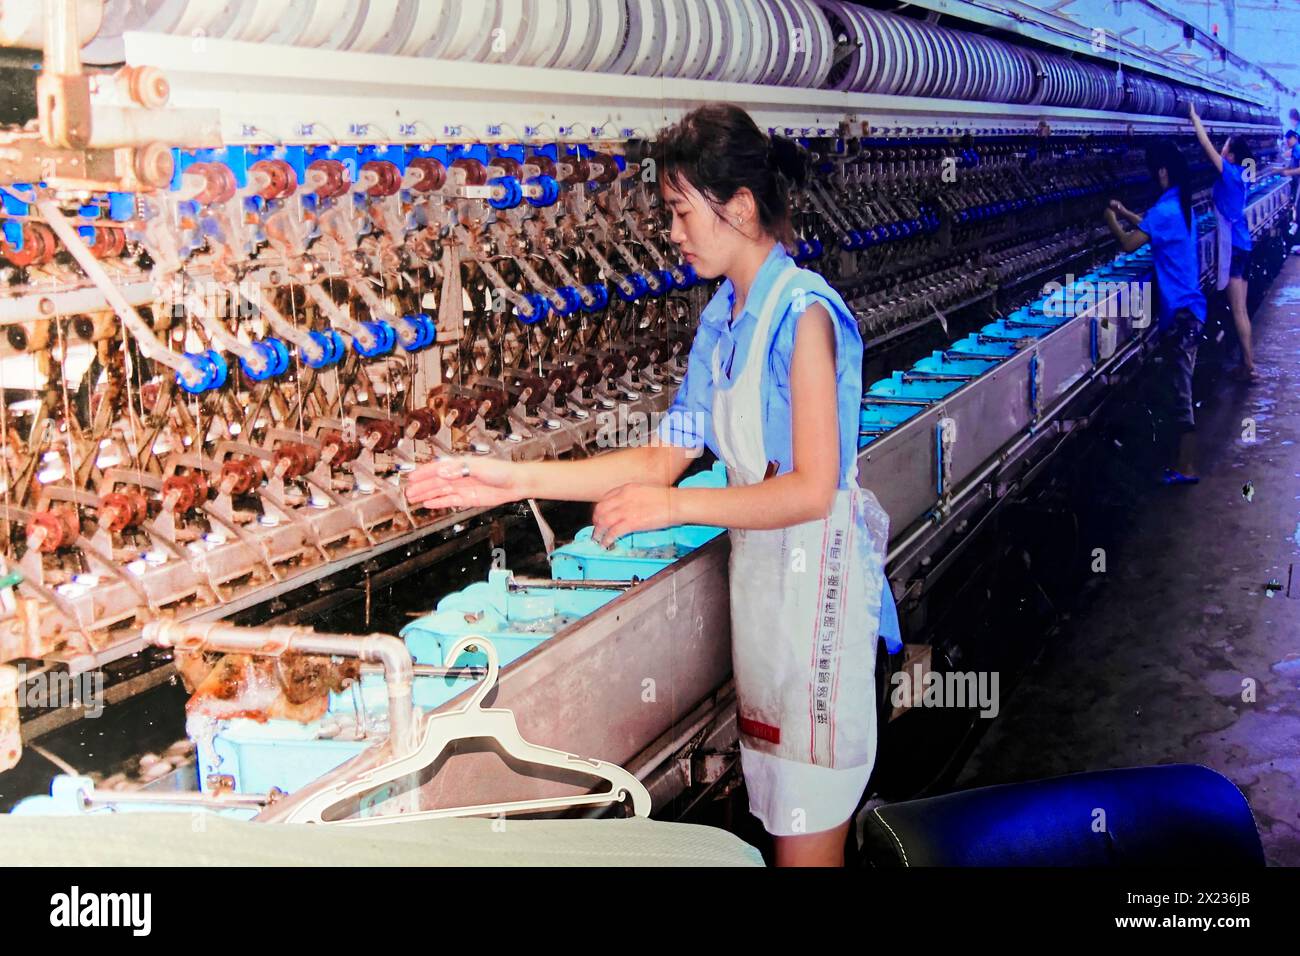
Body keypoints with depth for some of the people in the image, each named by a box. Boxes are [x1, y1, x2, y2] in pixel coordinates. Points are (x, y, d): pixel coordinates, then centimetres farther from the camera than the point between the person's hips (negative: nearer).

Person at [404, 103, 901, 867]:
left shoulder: (802, 312, -17)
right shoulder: (722, 318, 8)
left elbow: (811, 489, -21)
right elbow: (665, 458, 6)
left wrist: (675, 505, -23)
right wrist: (515, 480, 1)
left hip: (816, 577, -8)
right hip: (761, 569, 8)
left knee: (808, 840, 1)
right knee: (780, 814, 17)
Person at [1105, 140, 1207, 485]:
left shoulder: (1166, 209, -20)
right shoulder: (1181, 204, 11)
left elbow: (1128, 243, -20)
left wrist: (1112, 221, -2)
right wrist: (1127, 214, 25)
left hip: (1179, 313, -10)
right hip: (1189, 308, 10)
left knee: (1179, 391, -4)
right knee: (1180, 389, 16)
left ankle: (1186, 468, 0)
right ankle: (1184, 460, 23)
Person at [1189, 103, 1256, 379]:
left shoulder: (1229, 173, -14)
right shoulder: (1241, 175, 7)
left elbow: (1207, 145, -10)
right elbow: (1211, 147, 20)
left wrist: (1194, 117, 0)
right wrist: (1197, 120, 24)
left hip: (1233, 247, -9)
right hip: (1242, 245, 9)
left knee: (1238, 310, -6)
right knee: (1241, 310, 12)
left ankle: (1249, 366, -5)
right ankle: (1247, 361, 16)